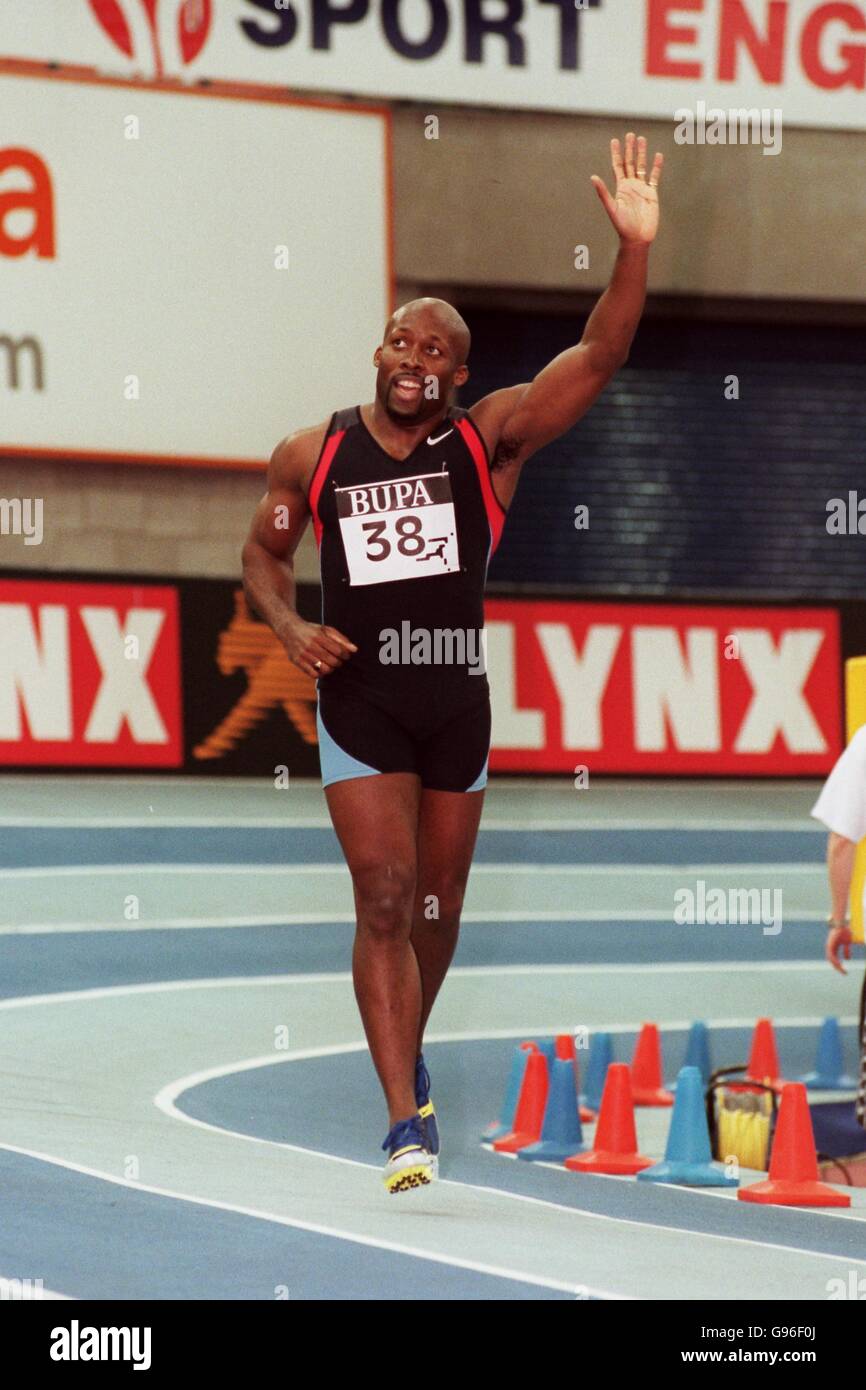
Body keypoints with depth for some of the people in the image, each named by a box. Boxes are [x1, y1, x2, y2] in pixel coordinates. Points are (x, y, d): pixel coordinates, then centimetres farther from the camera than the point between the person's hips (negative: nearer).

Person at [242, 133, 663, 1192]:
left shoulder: (490, 439, -2)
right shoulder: (312, 456, 0)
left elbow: (597, 358, -13)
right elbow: (261, 554, 12)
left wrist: (635, 250, -27)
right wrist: (289, 626, -10)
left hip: (457, 701, 2)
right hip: (359, 700, -2)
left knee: (436, 906, 14)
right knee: (384, 900, -11)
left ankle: (407, 1056, 41)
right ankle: (406, 1123, -13)